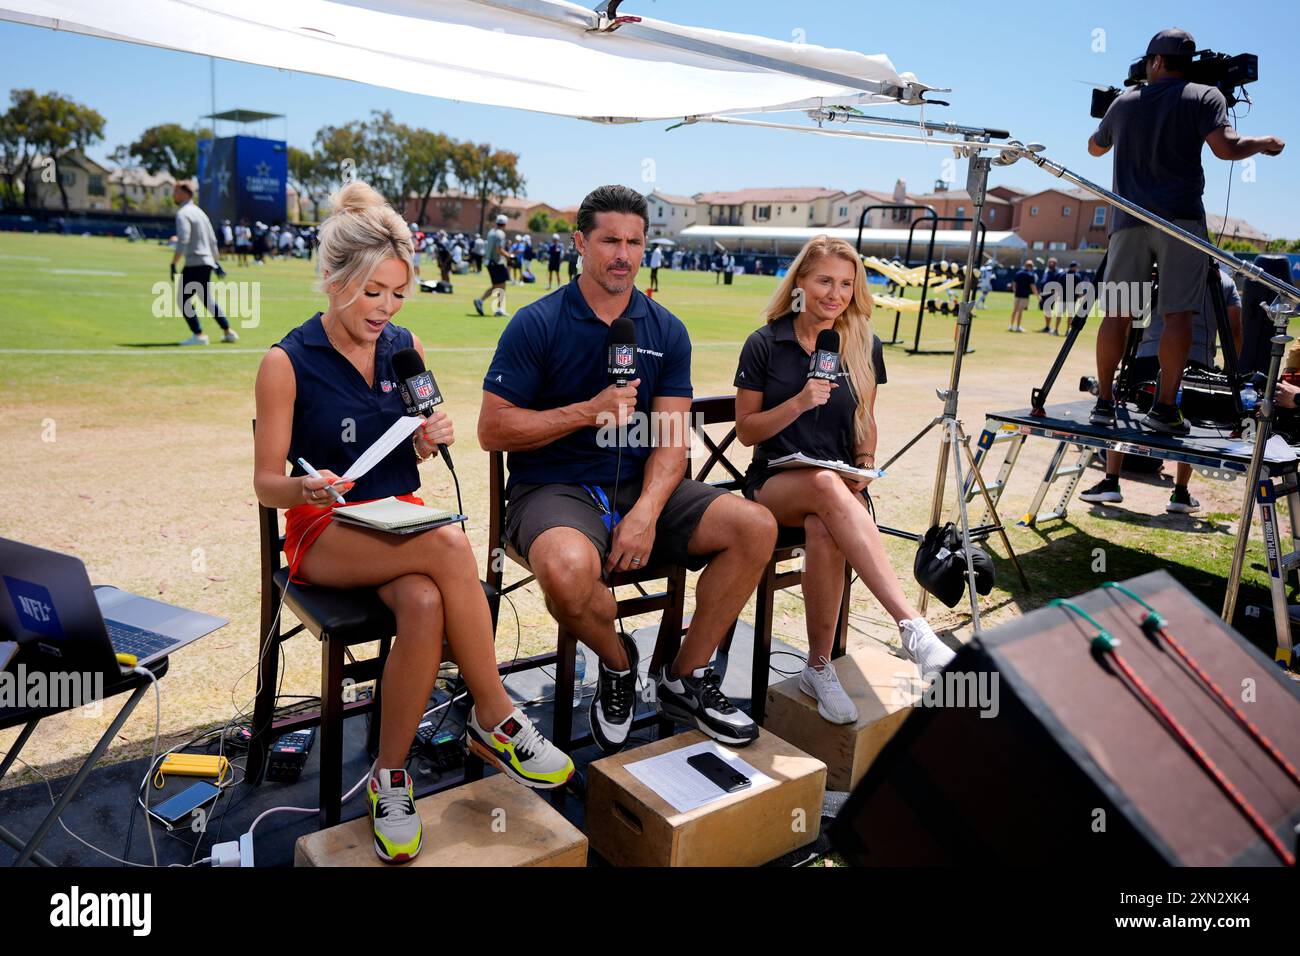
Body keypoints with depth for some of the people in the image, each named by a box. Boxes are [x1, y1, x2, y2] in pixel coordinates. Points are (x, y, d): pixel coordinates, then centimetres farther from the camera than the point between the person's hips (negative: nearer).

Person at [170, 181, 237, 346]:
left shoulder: (183, 214, -10)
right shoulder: (199, 212, 18)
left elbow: (182, 241, -22)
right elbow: (212, 240, 23)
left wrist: (173, 264, -23)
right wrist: (217, 261, 30)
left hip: (194, 263, -9)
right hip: (207, 262, 9)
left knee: (183, 299, -4)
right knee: (208, 300, 18)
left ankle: (198, 335, -10)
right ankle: (228, 332, 19)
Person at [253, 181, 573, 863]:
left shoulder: (405, 348, 7)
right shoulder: (288, 363, -6)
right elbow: (267, 483, -4)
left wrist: (429, 441, -6)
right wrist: (306, 488, -27)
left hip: (401, 518, 4)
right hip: (324, 533, -4)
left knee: (425, 606, -33)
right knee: (449, 547, -34)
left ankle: (390, 779, -16)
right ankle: (495, 717, -20)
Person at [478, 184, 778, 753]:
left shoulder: (667, 332, 7)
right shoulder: (537, 324, -4)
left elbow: (671, 438, 0)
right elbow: (492, 430, -9)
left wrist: (646, 512, -18)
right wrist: (591, 410, -16)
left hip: (641, 488, 5)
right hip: (554, 489, -4)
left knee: (755, 526, -15)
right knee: (568, 568, -38)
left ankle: (685, 680, 3)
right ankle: (617, 664, 0)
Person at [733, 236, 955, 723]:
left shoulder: (864, 346, 8)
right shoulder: (764, 344, -1)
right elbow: (746, 429, 0)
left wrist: (864, 465, -2)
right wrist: (799, 402, -16)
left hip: (840, 484, 2)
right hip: (774, 482, -2)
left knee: (825, 531, -37)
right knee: (826, 484, -39)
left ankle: (819, 667, -21)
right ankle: (912, 626, -45)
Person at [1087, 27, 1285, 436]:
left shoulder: (1123, 102, 16)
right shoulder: (1204, 96, 6)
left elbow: (1094, 148, 32)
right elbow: (1225, 147, -8)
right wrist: (1263, 143, 10)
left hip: (1129, 219, 3)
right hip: (1181, 218, -3)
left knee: (1117, 312, 3)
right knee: (1177, 313, -4)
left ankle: (1104, 402, 2)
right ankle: (1165, 407, -9)